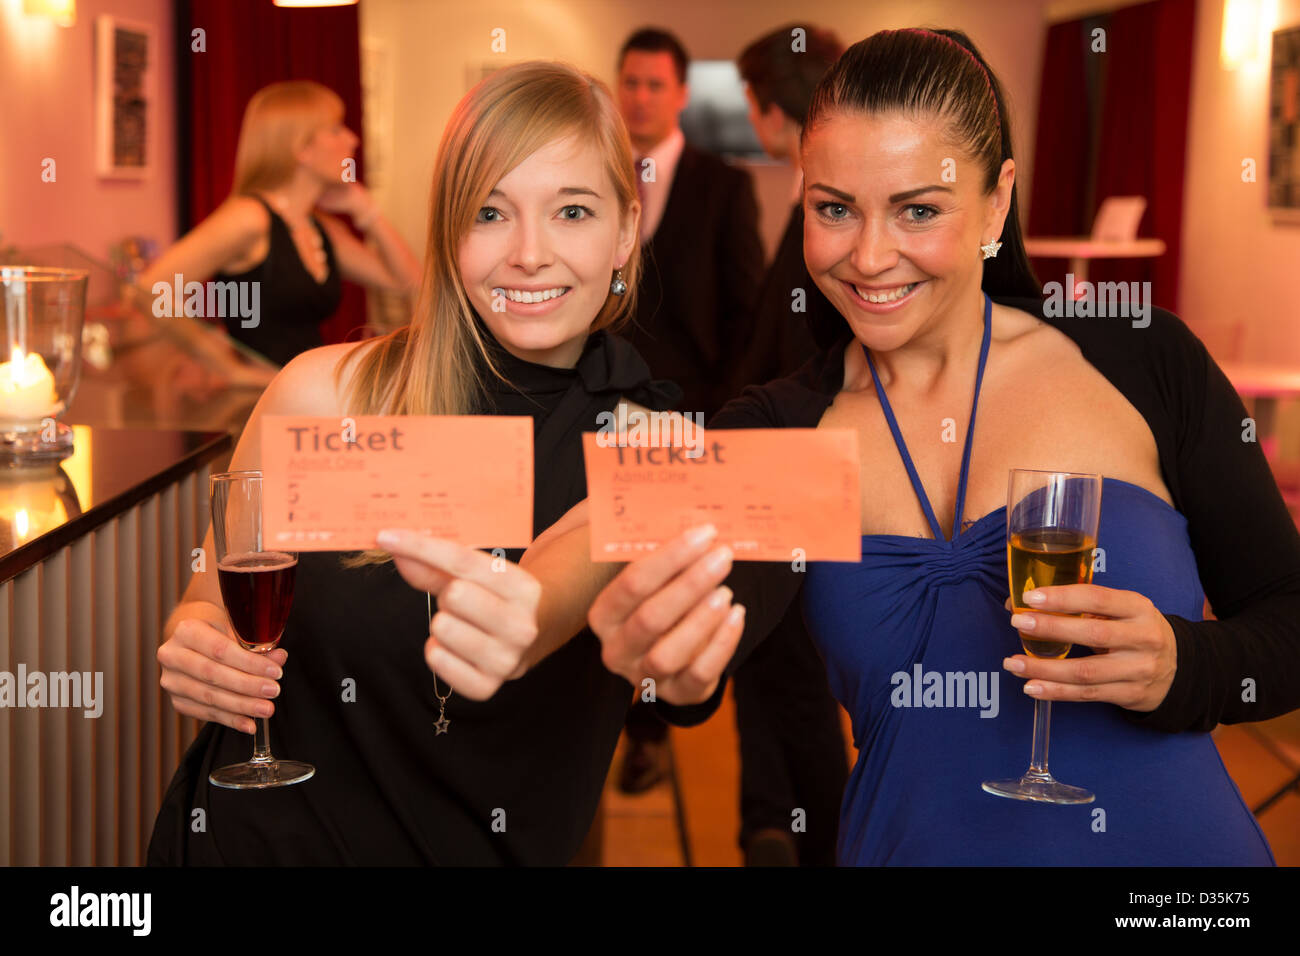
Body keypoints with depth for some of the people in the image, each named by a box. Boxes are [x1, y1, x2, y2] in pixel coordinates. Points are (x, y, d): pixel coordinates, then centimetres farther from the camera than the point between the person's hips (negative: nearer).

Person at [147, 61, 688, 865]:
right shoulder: (324, 395, -9)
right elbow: (211, 604, 3)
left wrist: (523, 627, -47)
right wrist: (196, 645, -18)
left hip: (490, 850, 0)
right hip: (264, 838, 1)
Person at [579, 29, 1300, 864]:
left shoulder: (1142, 360, -3)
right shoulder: (777, 429, 0)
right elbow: (732, 580, -21)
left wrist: (1181, 668, -18)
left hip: (1169, 840, -1)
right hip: (909, 841, 1)